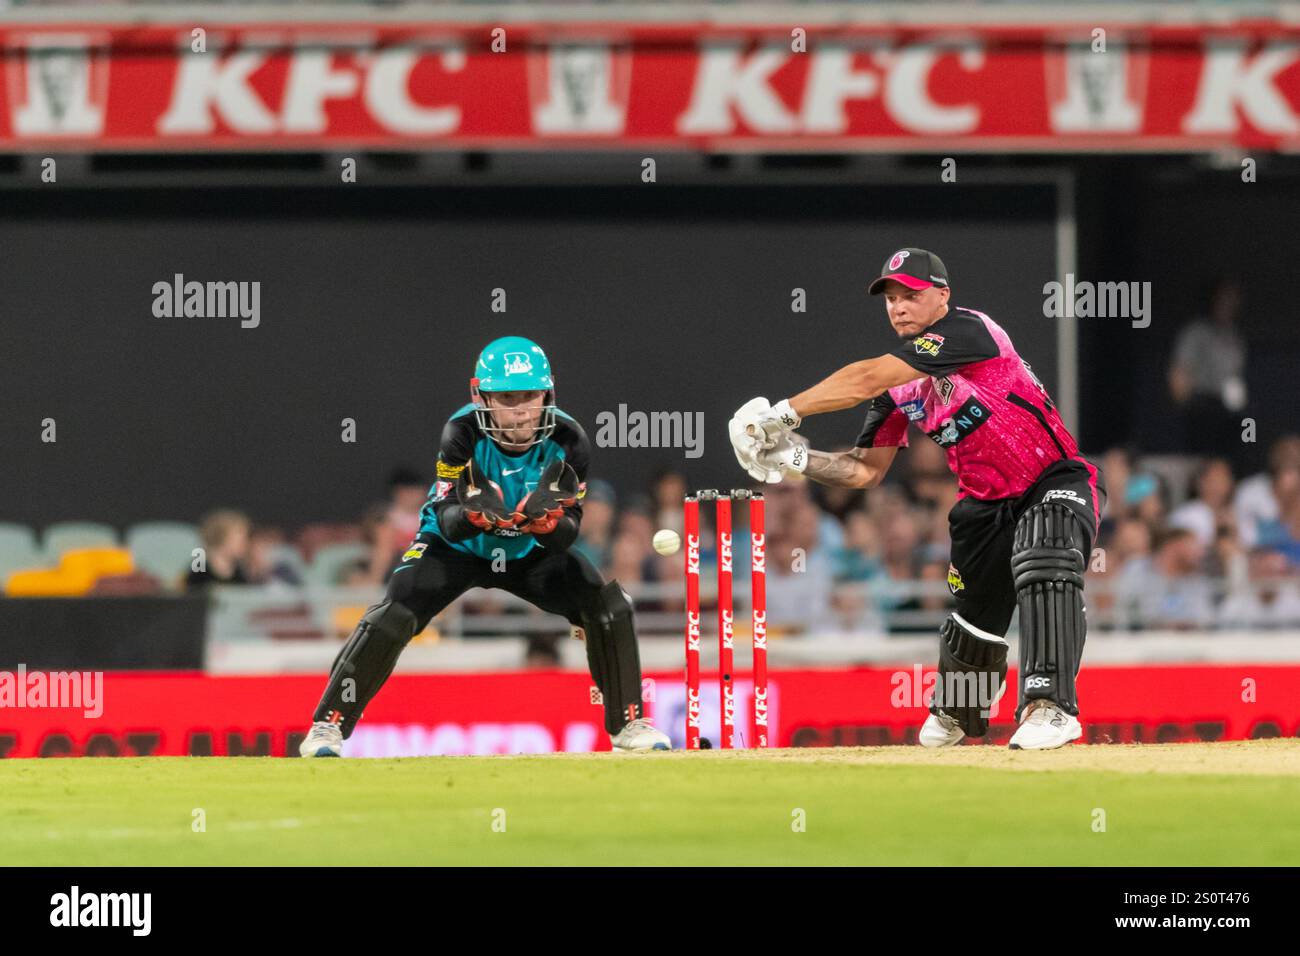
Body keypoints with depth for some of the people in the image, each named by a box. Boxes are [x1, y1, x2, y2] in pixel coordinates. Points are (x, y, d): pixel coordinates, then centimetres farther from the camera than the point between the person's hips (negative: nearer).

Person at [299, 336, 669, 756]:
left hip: (529, 551, 3)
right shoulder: (463, 434, -30)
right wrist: (475, 514, -54)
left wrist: (546, 517, -45)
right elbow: (447, 525, -31)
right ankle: (328, 725, -11)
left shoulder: (567, 440, -23)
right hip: (457, 547, -2)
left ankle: (627, 722, 4)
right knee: (393, 617, -23)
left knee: (608, 607, -14)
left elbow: (564, 540, -22)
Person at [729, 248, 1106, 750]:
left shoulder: (966, 330, -21)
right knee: (974, 620, 14)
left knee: (1042, 566, -35)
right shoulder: (900, 384, 4)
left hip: (1057, 483, -8)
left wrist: (785, 412, -28)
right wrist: (797, 458, -9)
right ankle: (951, 717, 42)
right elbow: (867, 469, 8)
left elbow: (868, 378, -29)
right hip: (984, 503, 8)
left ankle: (1050, 706, -40)